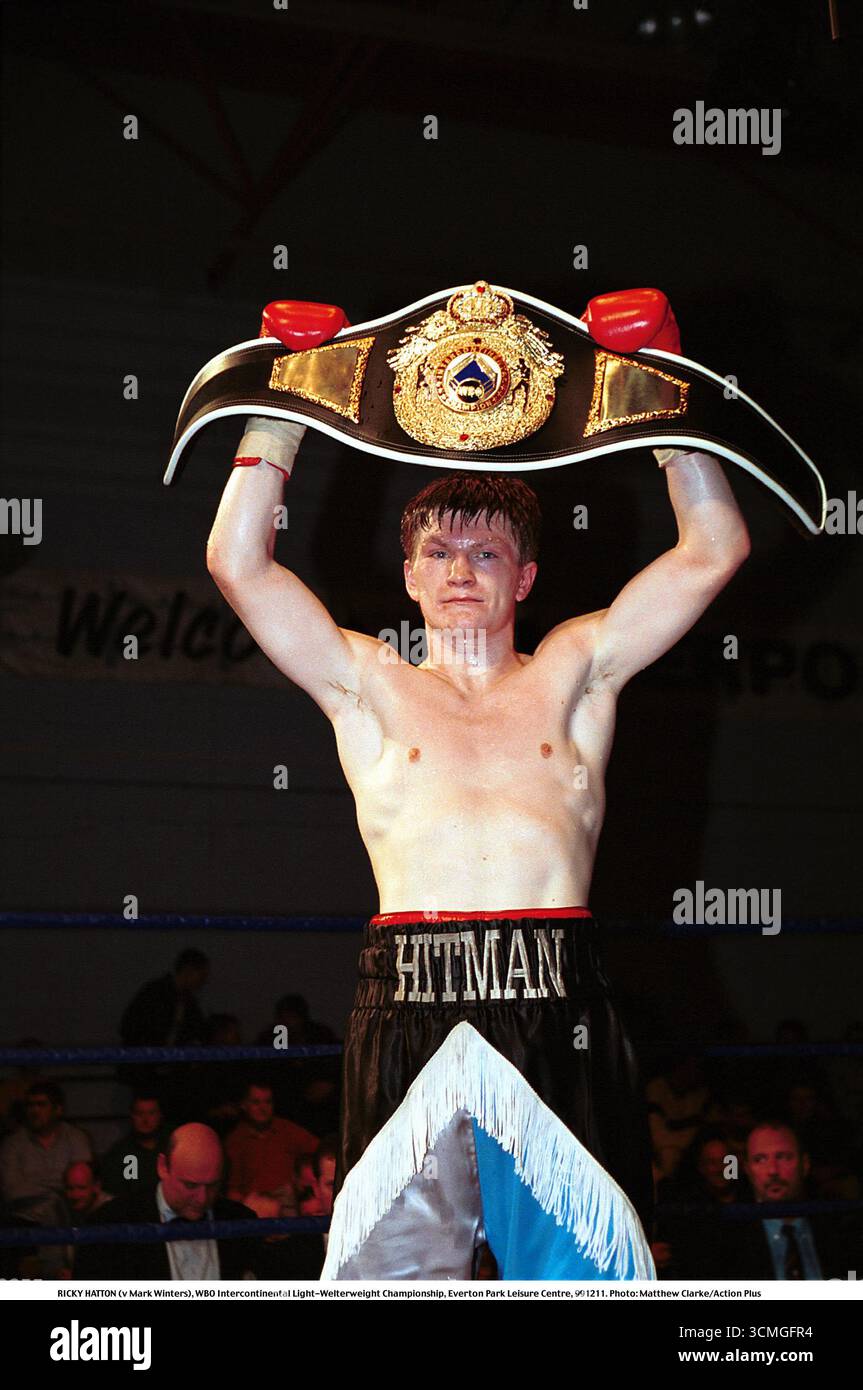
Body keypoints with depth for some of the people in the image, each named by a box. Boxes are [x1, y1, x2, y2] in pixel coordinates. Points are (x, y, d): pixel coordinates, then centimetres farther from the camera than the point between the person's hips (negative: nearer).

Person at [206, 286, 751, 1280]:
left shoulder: (574, 673, 18)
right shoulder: (368, 687, 17)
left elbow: (714, 550, 15)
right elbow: (238, 563, 10)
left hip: (561, 1011, 1)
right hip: (411, 1006, 0)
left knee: (589, 1260, -3)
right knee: (398, 1258, -7)